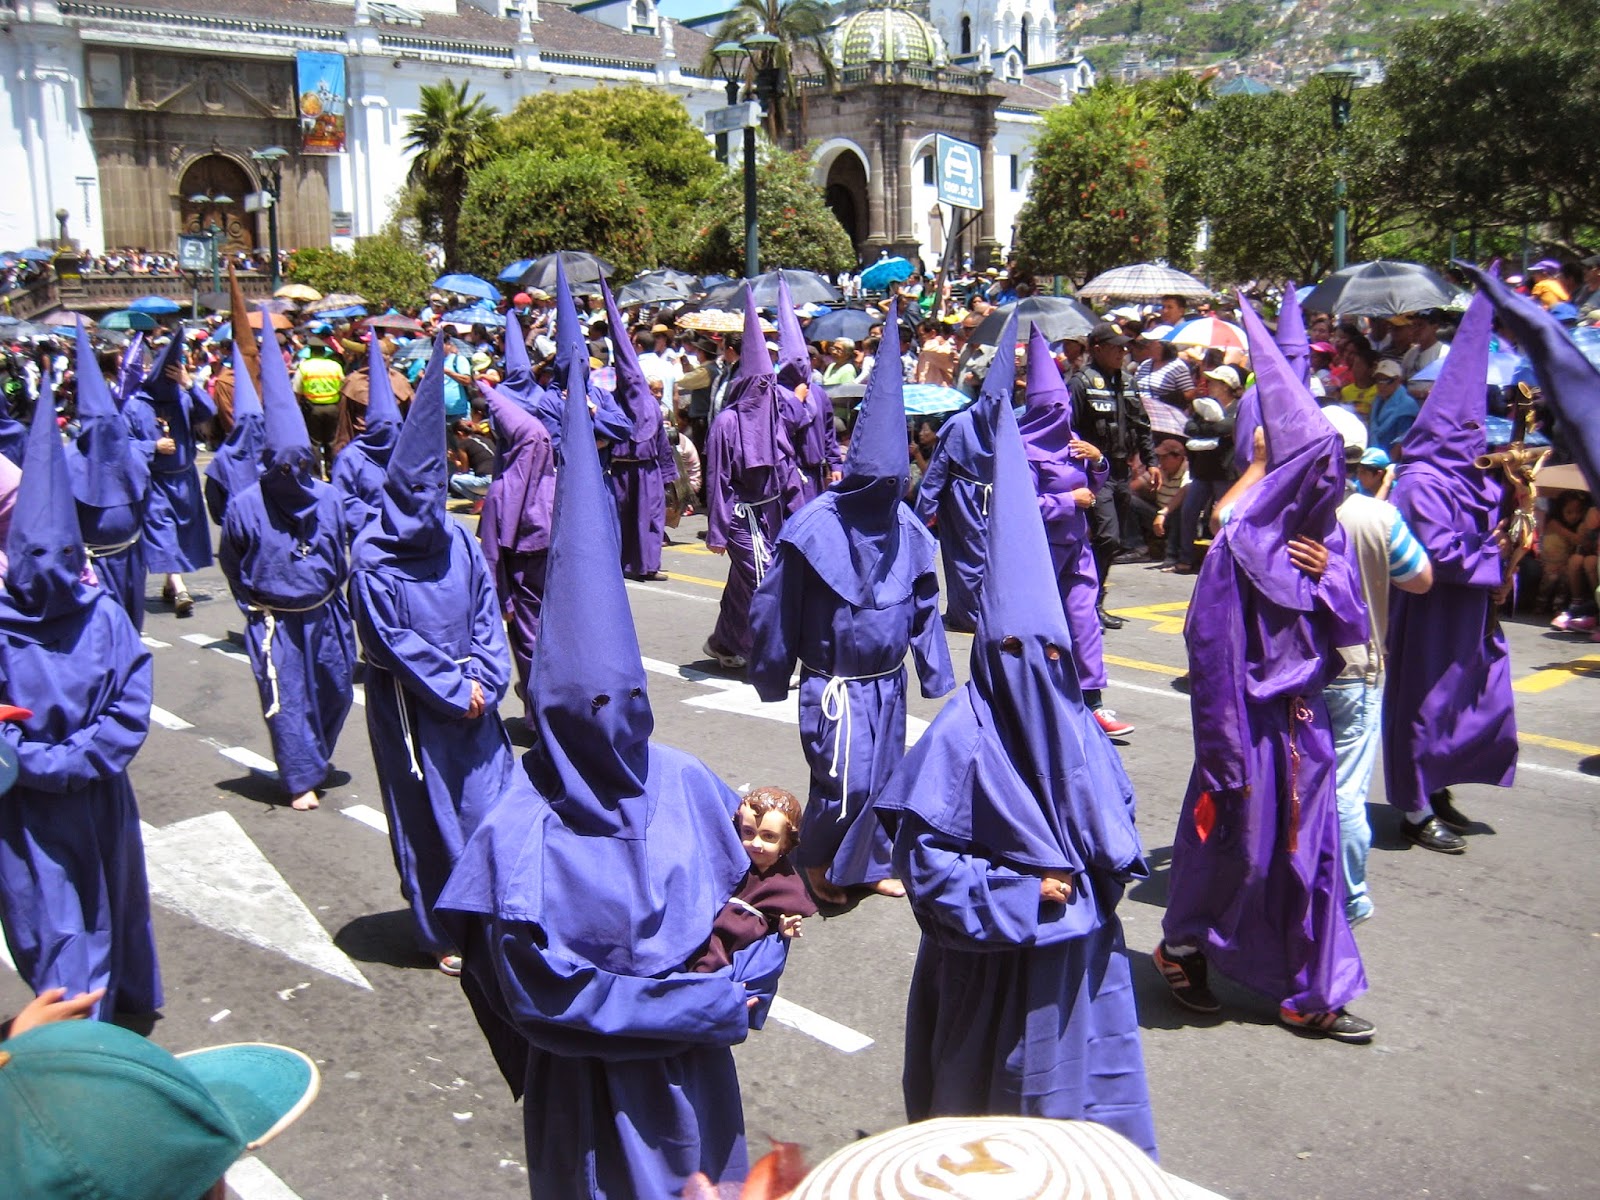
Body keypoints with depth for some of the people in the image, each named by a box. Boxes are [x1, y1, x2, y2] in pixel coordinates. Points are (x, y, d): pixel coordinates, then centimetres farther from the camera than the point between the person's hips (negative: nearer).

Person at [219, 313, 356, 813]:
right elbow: (232, 564, 0)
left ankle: (317, 754, 40)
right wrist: (255, 606, 4)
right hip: (275, 622, -4)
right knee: (286, 699, 1)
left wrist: (333, 597, 13)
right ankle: (302, 778, 16)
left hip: (325, 613, 4)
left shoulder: (328, 498, -6)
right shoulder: (246, 507, -15)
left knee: (336, 690, 14)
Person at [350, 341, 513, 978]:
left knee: (492, 803, 7)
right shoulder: (372, 559, -13)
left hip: (470, 700, 4)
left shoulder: (458, 541, 0)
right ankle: (443, 935, 21)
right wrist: (454, 690, -12)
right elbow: (393, 643, -13)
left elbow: (486, 615, 3)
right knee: (429, 818, 6)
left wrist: (484, 681, -9)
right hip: (411, 707, -4)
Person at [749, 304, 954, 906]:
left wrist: (936, 675, 6)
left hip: (888, 680, 5)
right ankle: (818, 861, 18)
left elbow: (923, 606, 5)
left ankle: (871, 865, 35)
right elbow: (776, 606, -10)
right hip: (834, 683, -5)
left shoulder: (906, 527, -3)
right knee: (846, 780, -9)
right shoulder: (814, 525, -18)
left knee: (883, 776, 15)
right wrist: (771, 675, -4)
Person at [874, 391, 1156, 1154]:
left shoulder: (1075, 727, -1)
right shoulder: (959, 738, -19)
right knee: (1001, 1107, 13)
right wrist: (1020, 894, -17)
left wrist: (1105, 871, -3)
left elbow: (1113, 814, 15)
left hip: (1081, 949, 5)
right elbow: (924, 858, -17)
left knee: (1088, 1100, 17)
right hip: (995, 960, -5)